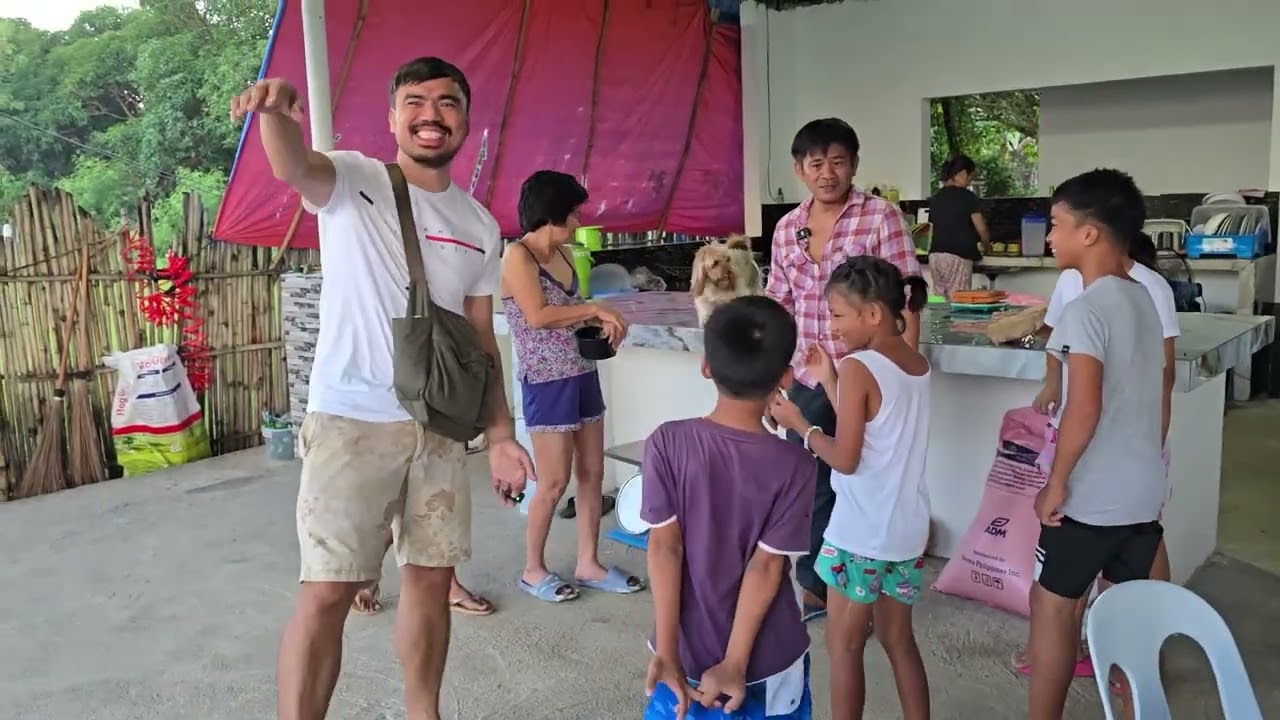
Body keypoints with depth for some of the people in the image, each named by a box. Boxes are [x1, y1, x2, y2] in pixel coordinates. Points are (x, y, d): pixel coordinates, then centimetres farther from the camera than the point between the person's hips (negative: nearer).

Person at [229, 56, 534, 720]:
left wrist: (501, 432, 8)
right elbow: (293, 167, -26)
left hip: (441, 426, 5)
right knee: (327, 591, -4)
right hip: (351, 421, -5)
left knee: (431, 577, 13)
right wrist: (278, 111, -49)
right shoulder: (353, 181, -2)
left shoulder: (481, 227, 11)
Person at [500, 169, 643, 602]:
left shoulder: (560, 254, 12)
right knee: (554, 482, 0)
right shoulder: (517, 255, -12)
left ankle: (589, 564, 23)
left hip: (582, 374, 8)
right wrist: (596, 309, -16)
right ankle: (533, 570, 18)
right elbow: (539, 316, -22)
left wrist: (601, 322, -1)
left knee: (593, 473, 11)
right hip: (547, 382, -8)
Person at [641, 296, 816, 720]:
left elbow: (664, 547, -14)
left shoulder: (667, 443, -14)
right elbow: (766, 566, -15)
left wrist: (666, 651, -11)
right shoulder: (794, 465, -15)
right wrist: (735, 663, -12)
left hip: (688, 652, 1)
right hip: (767, 659, -1)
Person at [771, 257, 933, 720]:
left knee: (844, 645, 8)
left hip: (860, 534, -8)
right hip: (907, 530, 8)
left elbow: (845, 459, -18)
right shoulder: (918, 365, 5)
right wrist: (829, 383, 10)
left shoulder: (858, 368, -18)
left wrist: (799, 423, -5)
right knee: (899, 640, 19)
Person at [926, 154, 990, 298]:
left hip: (935, 256, 6)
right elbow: (981, 229, -1)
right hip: (957, 258, -6)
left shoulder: (936, 198, 13)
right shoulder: (967, 196, -4)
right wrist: (987, 247, 17)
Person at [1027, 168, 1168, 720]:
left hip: (1092, 494, -8)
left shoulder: (1086, 310, -19)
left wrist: (1056, 482, -15)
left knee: (1053, 605, 6)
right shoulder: (1144, 300, 8)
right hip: (1144, 488, 8)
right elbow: (1152, 393, 15)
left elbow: (1084, 410, -25)